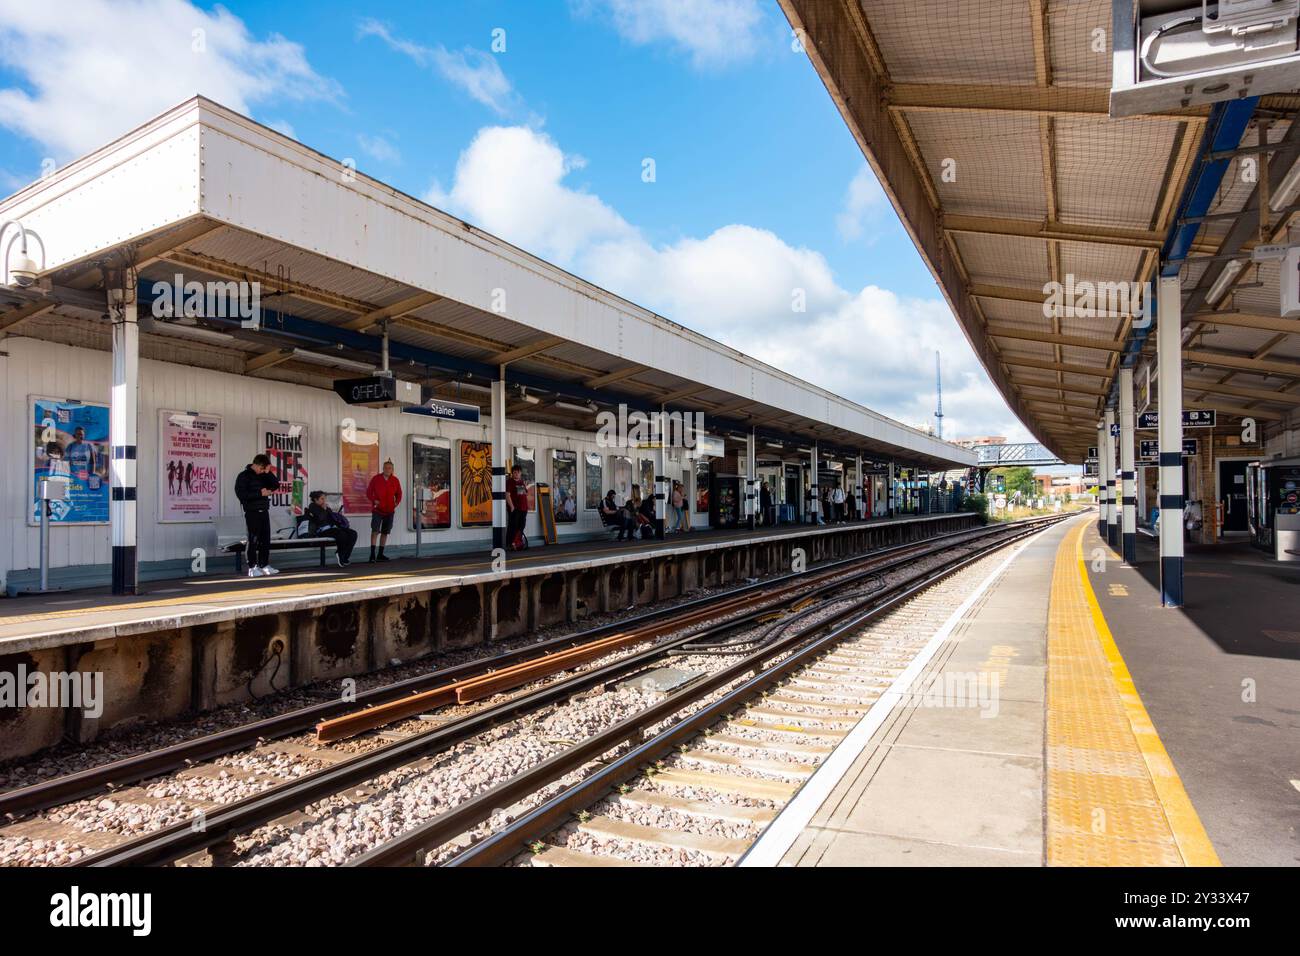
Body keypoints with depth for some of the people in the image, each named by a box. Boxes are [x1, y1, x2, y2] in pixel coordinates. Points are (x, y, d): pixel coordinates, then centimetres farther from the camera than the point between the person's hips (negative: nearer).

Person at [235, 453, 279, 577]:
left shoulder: (263, 476, 13)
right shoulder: (244, 476, -5)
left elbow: (276, 485, 8)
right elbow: (241, 494, -15)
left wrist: (269, 473, -3)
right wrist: (260, 493, -17)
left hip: (264, 511, 6)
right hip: (252, 512, -6)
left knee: (266, 539, 7)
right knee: (254, 540, -5)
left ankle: (264, 565, 14)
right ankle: (252, 567, -1)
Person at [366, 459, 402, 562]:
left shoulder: (395, 480, 4)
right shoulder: (376, 479, -4)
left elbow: (399, 493, 16)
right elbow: (368, 492, 2)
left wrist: (397, 502, -1)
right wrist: (374, 500, -13)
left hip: (389, 511, 4)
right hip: (377, 510, -4)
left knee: (385, 532, 9)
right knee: (375, 531, -12)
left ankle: (380, 554, 18)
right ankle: (372, 554, -12)